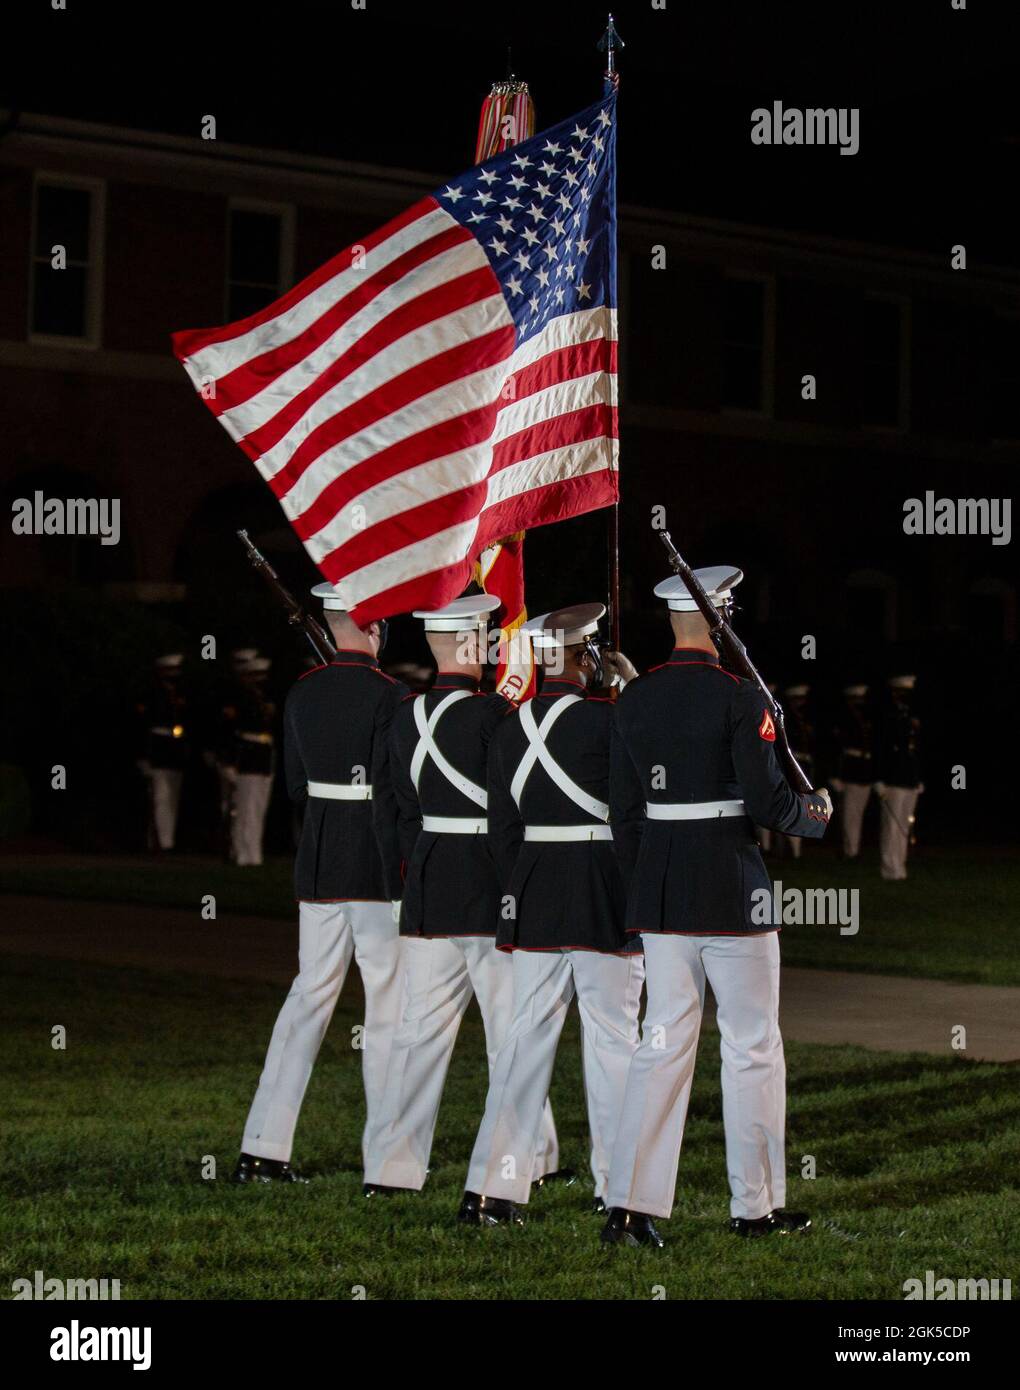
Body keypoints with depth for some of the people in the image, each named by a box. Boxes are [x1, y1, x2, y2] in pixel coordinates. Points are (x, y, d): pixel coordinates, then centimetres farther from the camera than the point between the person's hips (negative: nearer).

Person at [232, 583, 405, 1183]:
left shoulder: (302, 694, 7)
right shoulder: (388, 696, -13)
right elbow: (389, 792, -17)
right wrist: (405, 870, -13)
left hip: (317, 866, 6)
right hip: (377, 868, -6)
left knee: (310, 997, 13)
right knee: (390, 1009, 2)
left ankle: (263, 1149, 11)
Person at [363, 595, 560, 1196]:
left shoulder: (407, 716, 5)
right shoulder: (491, 713, -15)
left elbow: (405, 809, 12)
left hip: (428, 887, 6)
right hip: (492, 889, -6)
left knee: (424, 1029, 9)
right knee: (512, 1027, 5)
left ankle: (392, 1166, 8)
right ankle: (530, 1157, 13)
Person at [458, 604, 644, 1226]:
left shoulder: (509, 730, 7)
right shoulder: (606, 720, -14)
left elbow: (503, 830, 10)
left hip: (535, 904, 6)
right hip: (606, 904, -5)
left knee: (527, 1037, 9)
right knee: (614, 1038, 3)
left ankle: (493, 1187, 7)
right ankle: (617, 1187, 9)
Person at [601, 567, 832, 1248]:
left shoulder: (635, 699, 5)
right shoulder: (740, 697, -12)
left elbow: (623, 810, 8)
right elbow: (767, 800, -15)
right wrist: (817, 811, 5)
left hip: (659, 892, 5)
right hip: (733, 893, -5)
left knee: (663, 1044, 8)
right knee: (753, 1046, 6)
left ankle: (631, 1204, 3)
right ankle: (757, 1205, 13)